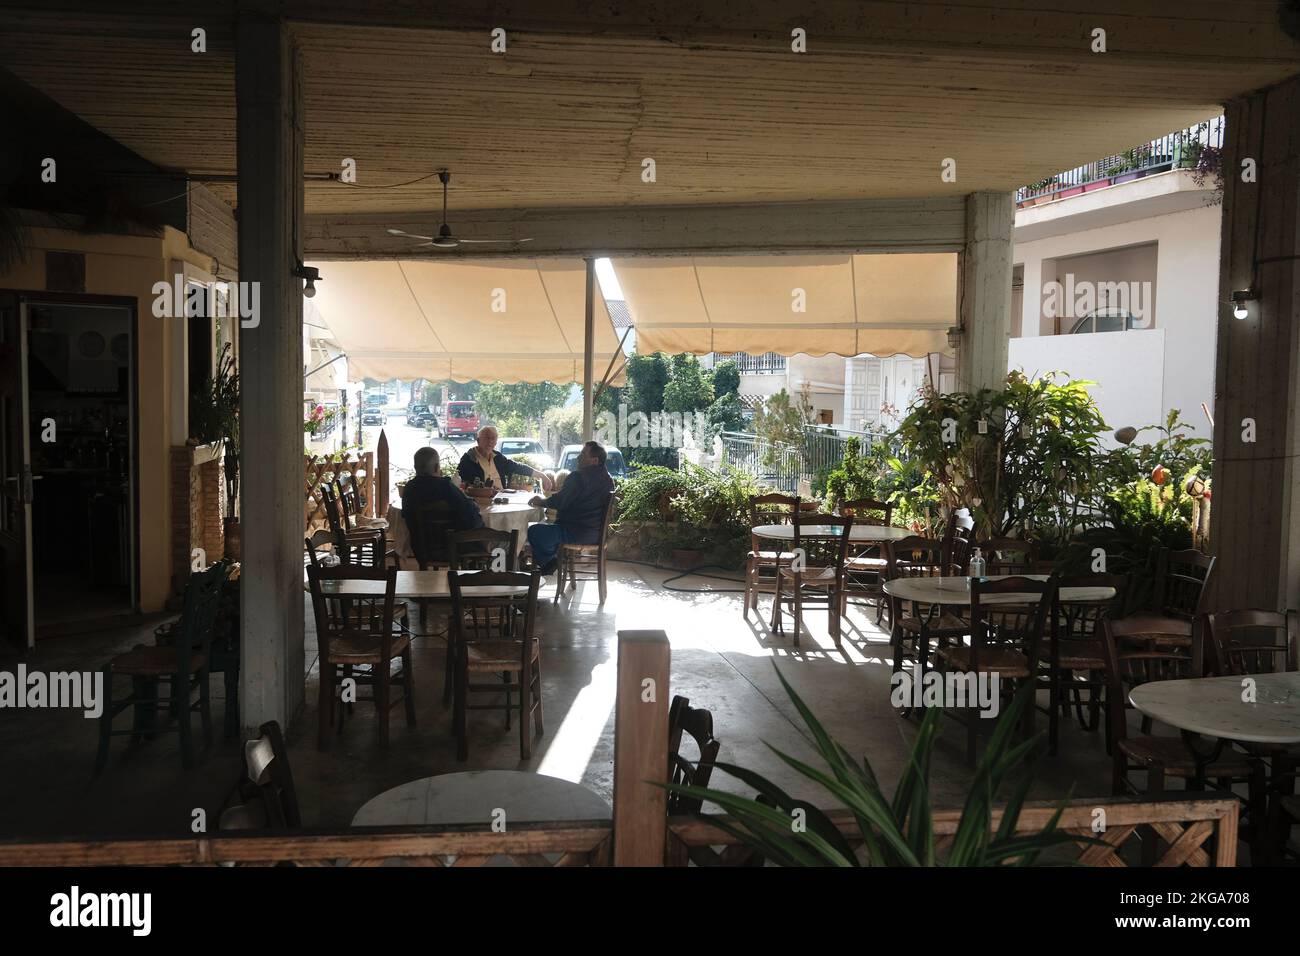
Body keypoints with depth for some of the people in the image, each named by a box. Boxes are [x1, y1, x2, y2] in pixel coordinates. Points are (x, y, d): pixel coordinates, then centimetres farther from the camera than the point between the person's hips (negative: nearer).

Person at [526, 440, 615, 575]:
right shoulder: (607, 478, 10)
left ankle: (547, 563, 14)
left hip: (580, 532, -10)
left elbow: (560, 502, -18)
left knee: (534, 531, -4)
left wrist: (541, 501, 2)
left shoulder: (579, 476, -18)